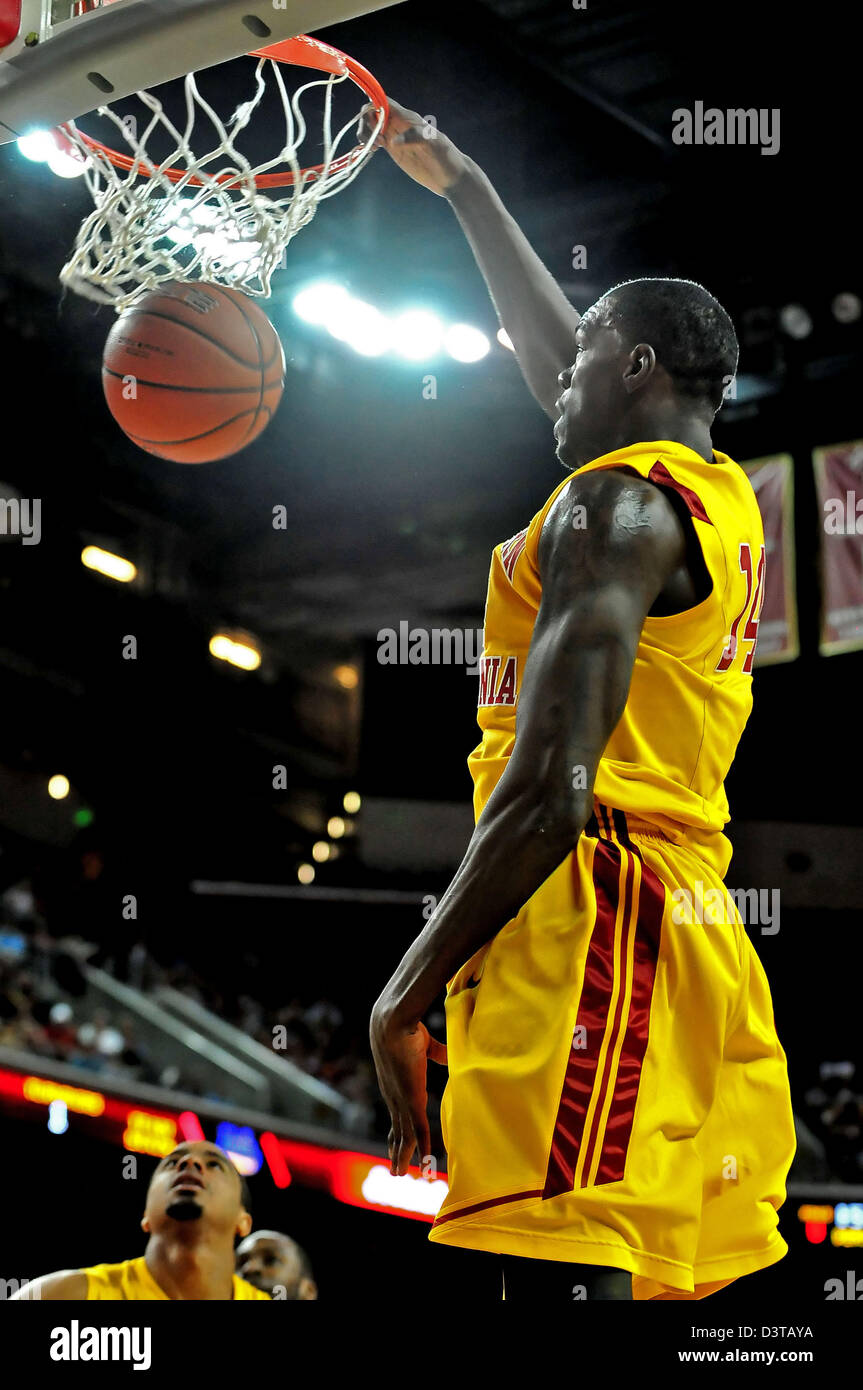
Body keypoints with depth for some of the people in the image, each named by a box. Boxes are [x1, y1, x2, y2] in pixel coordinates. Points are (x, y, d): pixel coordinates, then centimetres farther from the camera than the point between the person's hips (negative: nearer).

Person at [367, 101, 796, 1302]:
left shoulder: (618, 502, -8)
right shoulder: (722, 500, 19)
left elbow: (551, 790, -18)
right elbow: (554, 359, 36)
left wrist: (409, 988, -13)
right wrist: (462, 186, 45)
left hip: (597, 925, -10)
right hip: (691, 927, 10)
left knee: (565, 1276, -14)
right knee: (662, 1278, 9)